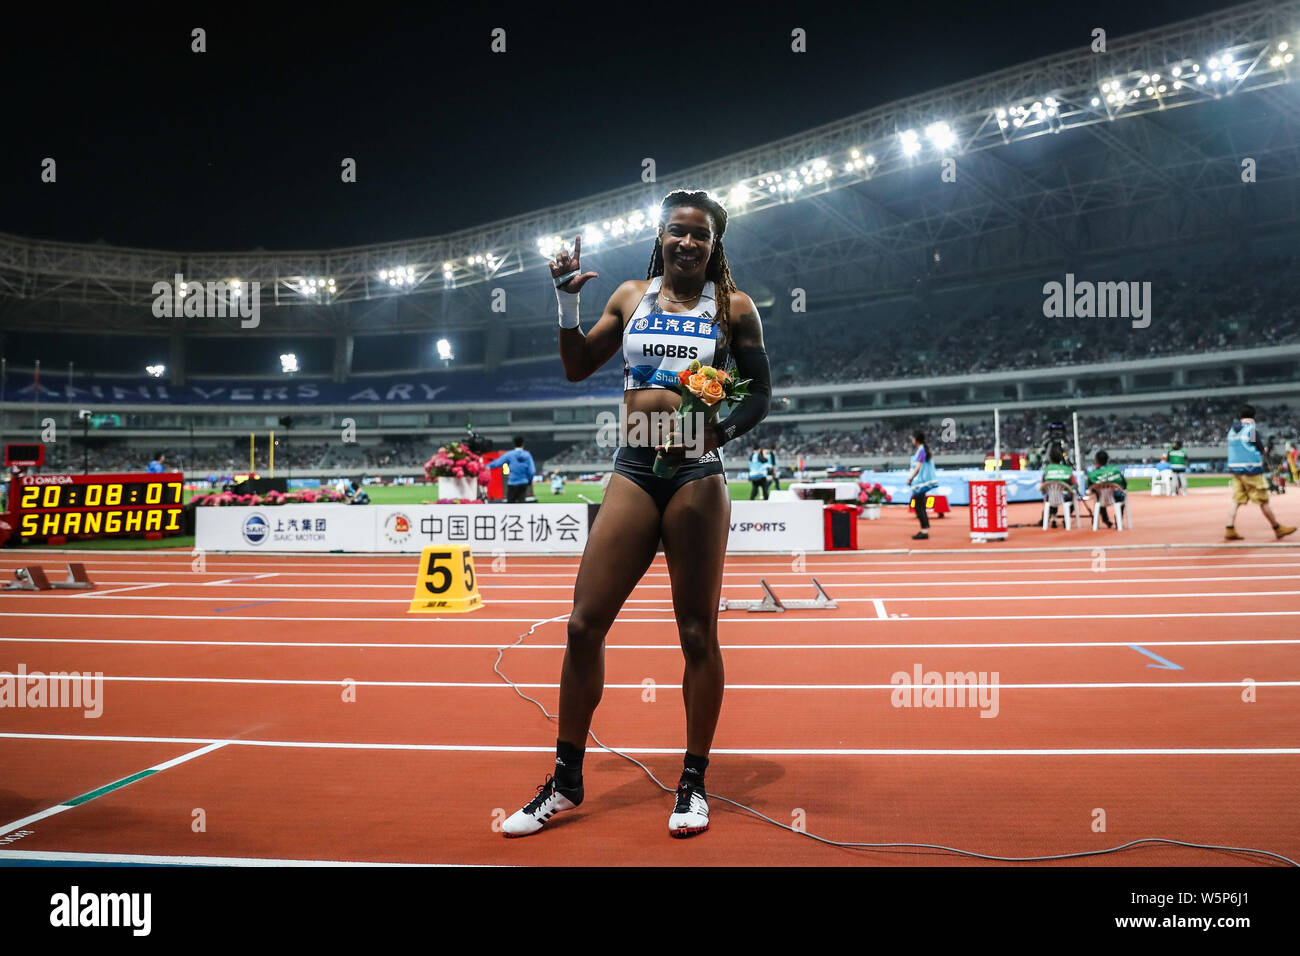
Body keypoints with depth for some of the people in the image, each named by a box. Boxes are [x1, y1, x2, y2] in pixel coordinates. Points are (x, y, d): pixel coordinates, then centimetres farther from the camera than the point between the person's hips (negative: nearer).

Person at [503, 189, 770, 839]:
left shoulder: (733, 307, 5)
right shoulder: (631, 297, 12)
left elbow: (759, 394, 7)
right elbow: (577, 367, 19)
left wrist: (724, 431, -13)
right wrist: (567, 302, 6)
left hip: (697, 475, -2)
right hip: (633, 473, 3)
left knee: (697, 634, 3)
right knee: (584, 624, -1)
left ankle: (693, 784, 19)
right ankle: (566, 780, 15)